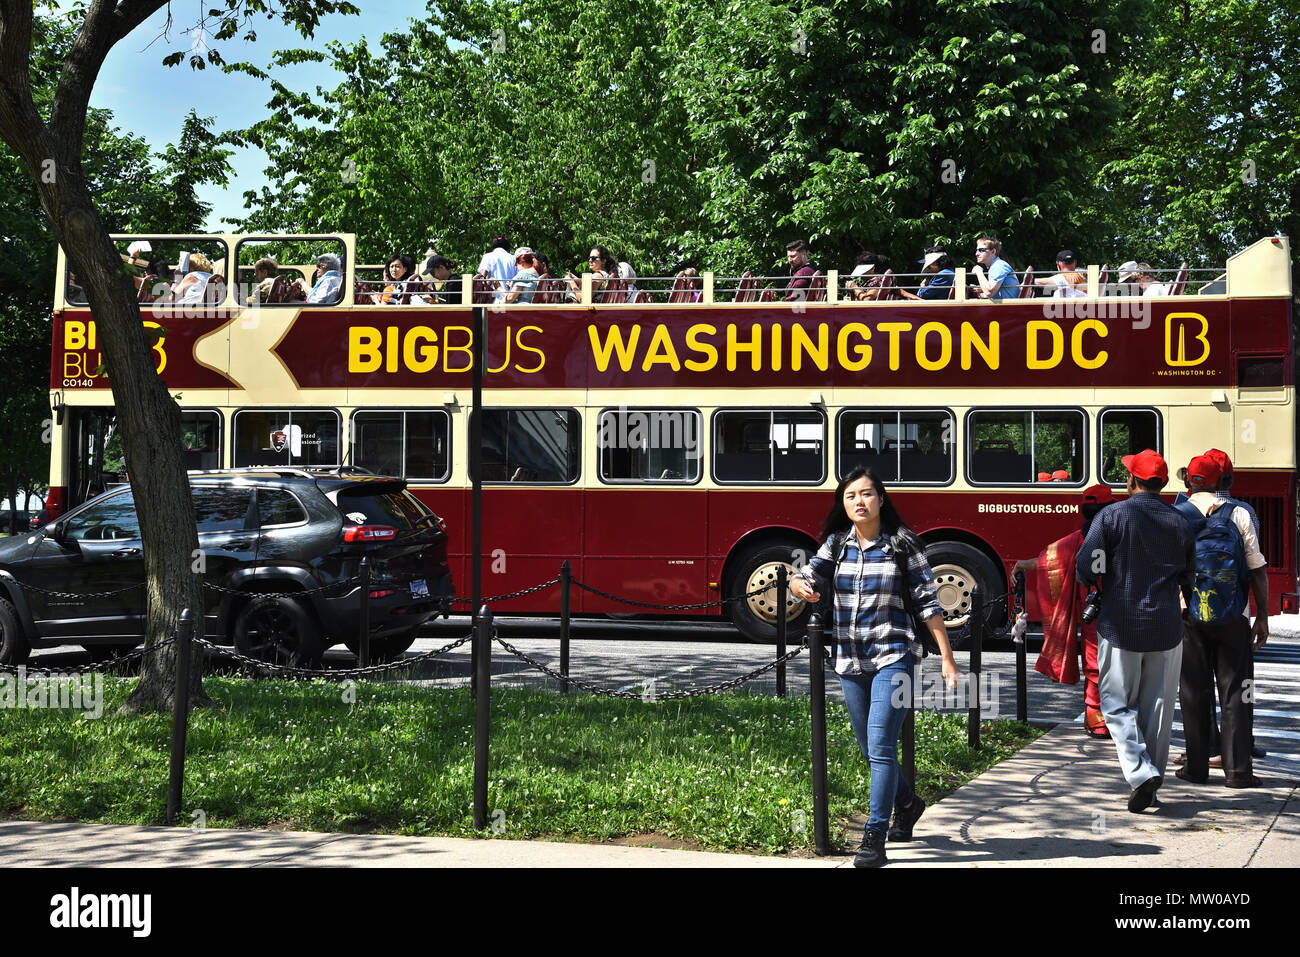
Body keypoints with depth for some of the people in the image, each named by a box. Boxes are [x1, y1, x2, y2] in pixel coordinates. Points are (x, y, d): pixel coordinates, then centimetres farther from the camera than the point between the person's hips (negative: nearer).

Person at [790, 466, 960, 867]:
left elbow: (928, 603, -5)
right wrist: (799, 586, -27)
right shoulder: (837, 543, 6)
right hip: (851, 661, 5)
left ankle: (875, 837, -8)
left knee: (880, 745, -14)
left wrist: (947, 659, -8)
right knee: (869, 748, 16)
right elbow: (807, 576, -1)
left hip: (892, 657, -5)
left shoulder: (903, 544, -5)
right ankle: (907, 803, 42)